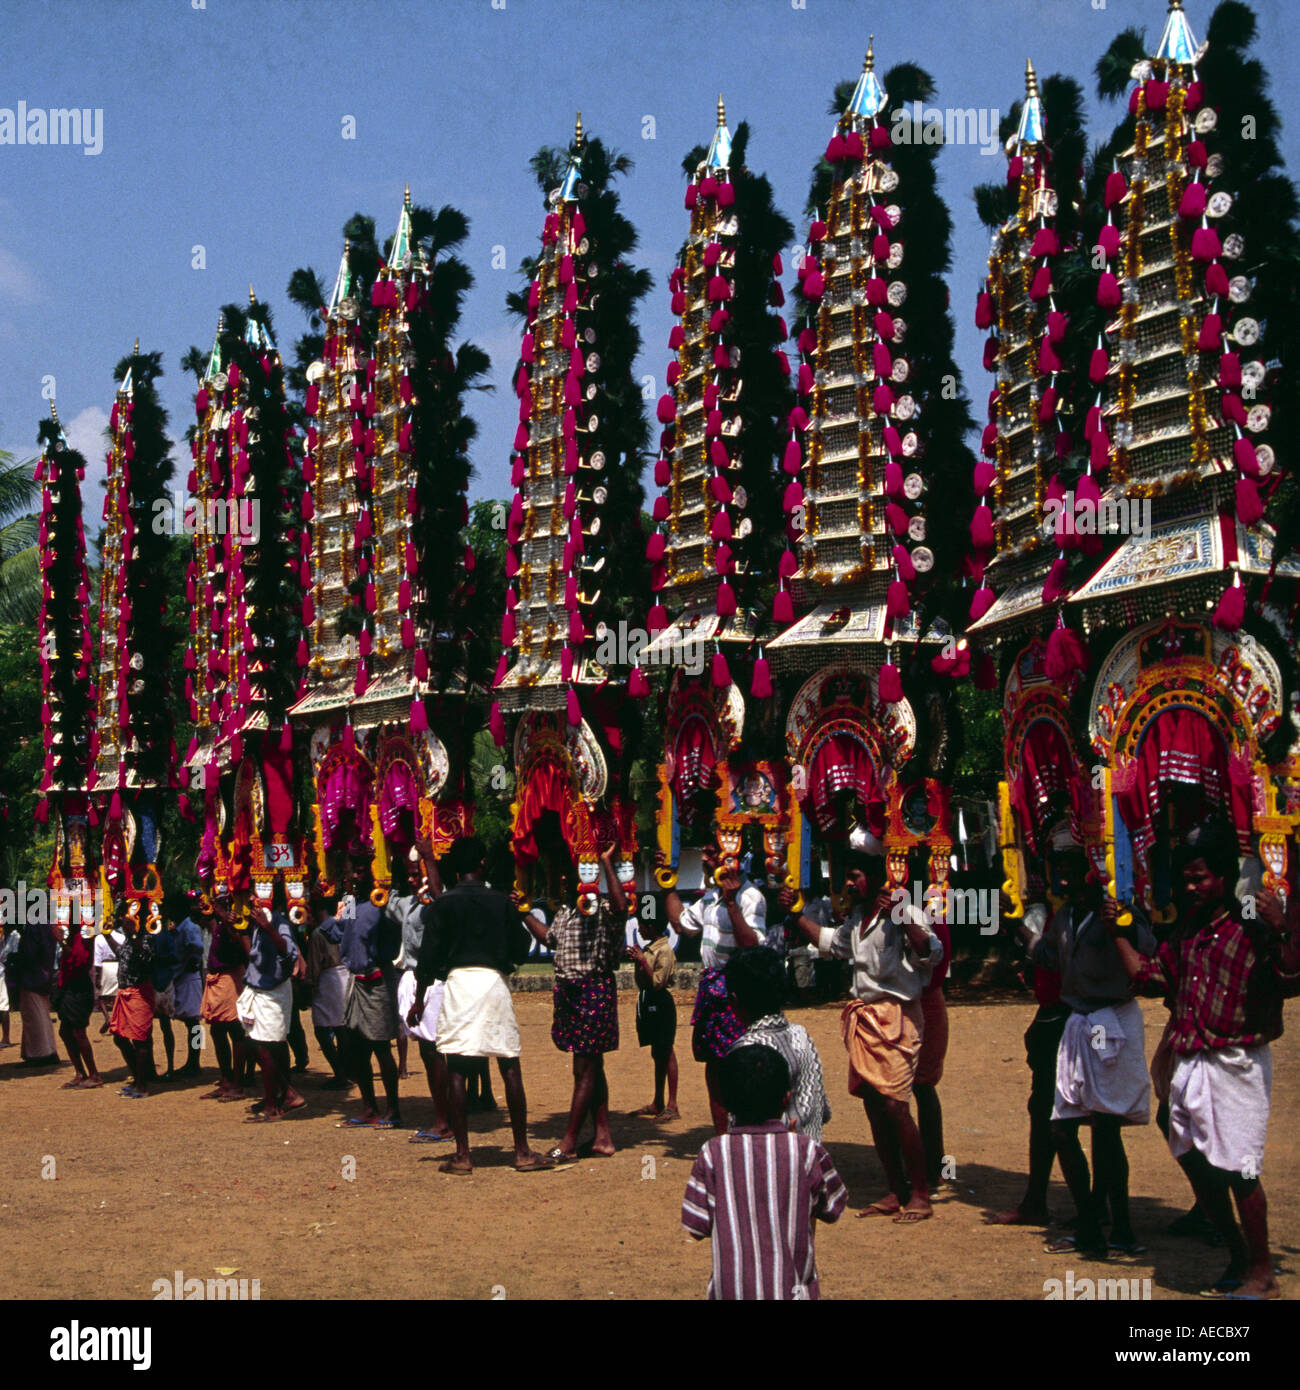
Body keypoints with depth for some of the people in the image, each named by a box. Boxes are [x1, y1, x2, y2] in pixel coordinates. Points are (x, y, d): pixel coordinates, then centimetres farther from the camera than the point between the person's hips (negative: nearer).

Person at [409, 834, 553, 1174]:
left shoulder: (442, 904, 1)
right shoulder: (502, 903, 4)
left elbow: (429, 955, -2)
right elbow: (520, 951, 8)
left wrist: (419, 998, 7)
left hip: (458, 981, -1)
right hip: (494, 981, 1)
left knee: (457, 1071, 2)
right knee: (510, 1069, 6)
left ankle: (462, 1155, 0)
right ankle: (522, 1151, 7)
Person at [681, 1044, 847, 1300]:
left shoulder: (713, 1154, -6)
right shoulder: (807, 1152, -7)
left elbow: (697, 1226, -3)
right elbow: (833, 1210, 8)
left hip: (728, 1289, 1)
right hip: (792, 1288, -1)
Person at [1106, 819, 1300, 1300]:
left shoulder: (1252, 931, -9)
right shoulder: (1187, 936, 14)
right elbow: (1146, 971, 23)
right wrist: (1118, 932, 14)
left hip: (1236, 1065, -8)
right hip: (1190, 1064, 8)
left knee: (1237, 1168, -6)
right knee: (1196, 1164, 12)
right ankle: (1238, 1258, 26)